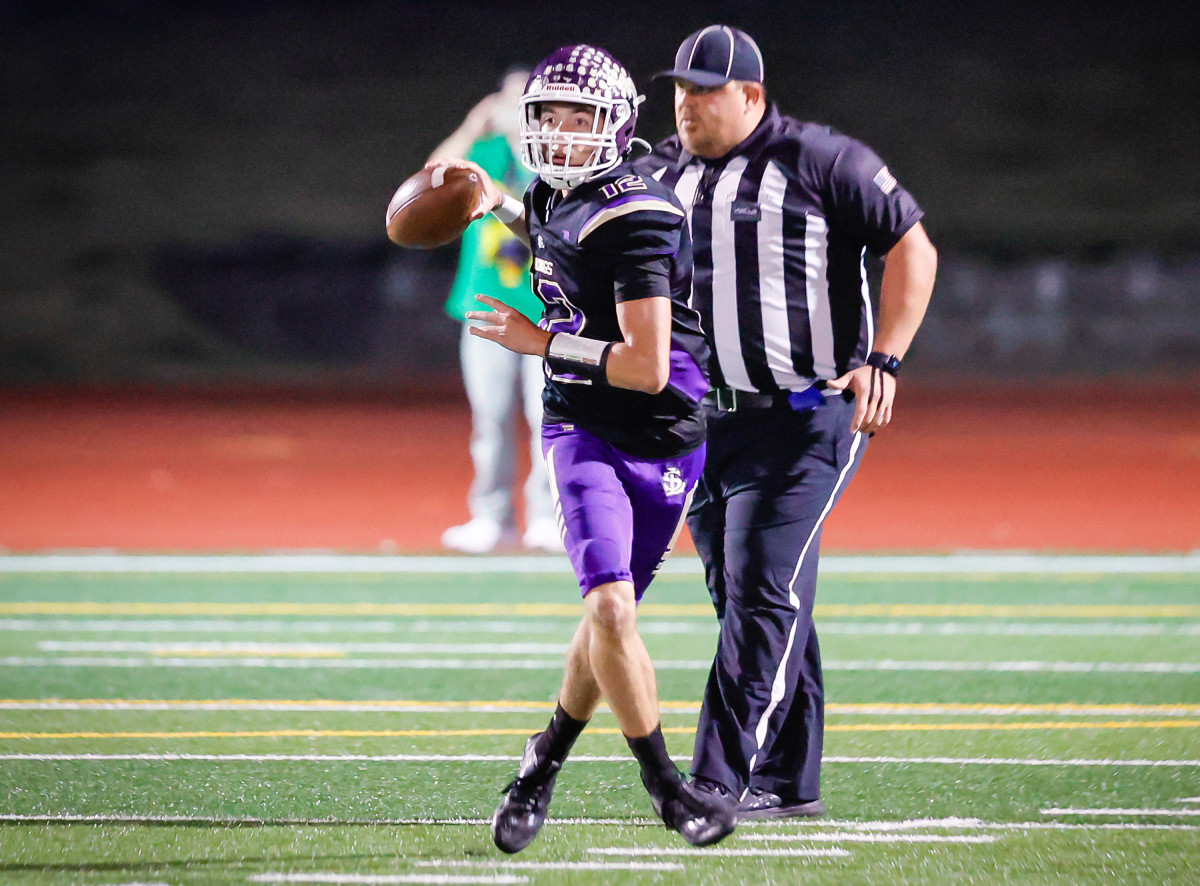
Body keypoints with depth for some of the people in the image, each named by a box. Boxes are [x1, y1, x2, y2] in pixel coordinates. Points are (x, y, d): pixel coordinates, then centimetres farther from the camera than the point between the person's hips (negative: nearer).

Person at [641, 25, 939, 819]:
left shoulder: (819, 162, -8)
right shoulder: (665, 174, 10)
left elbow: (912, 249, -6)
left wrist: (883, 361, -13)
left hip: (803, 418, -6)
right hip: (703, 419, 6)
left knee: (763, 594, -13)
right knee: (756, 602, 10)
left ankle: (722, 779, -15)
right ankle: (789, 783, 17)